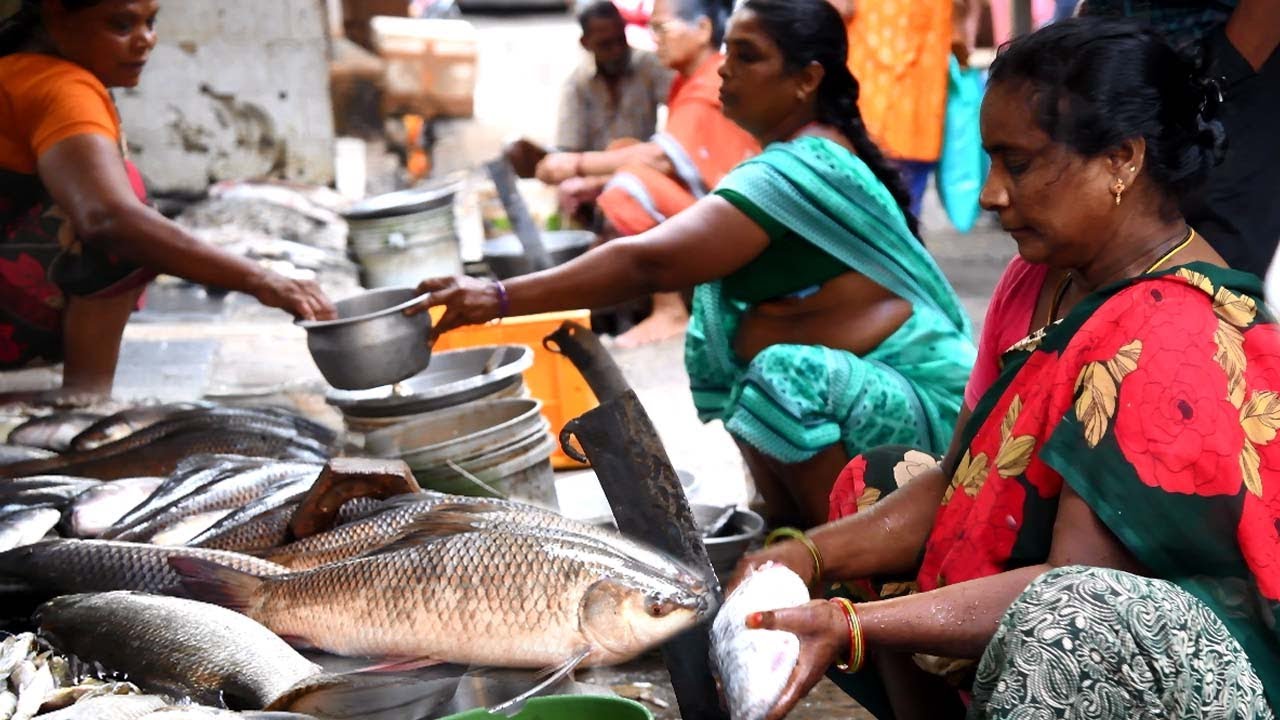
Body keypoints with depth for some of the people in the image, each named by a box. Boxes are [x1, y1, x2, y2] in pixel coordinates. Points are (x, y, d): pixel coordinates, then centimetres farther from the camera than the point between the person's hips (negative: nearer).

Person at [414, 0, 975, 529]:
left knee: (787, 375, -32)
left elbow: (648, 262, -30)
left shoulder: (795, 172, -22)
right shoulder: (814, 154, 8)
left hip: (920, 402, -10)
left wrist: (500, 298, -31)